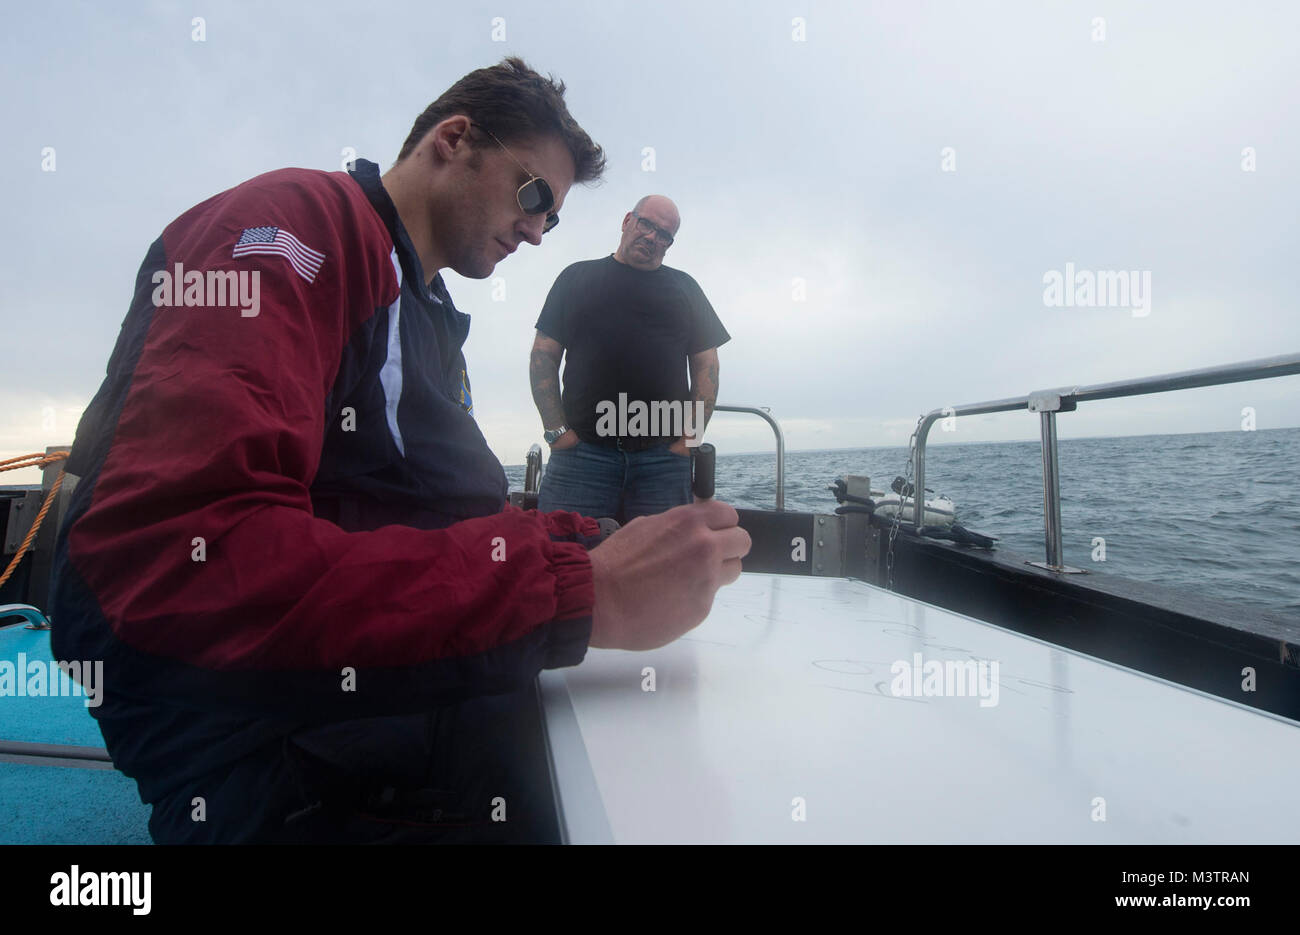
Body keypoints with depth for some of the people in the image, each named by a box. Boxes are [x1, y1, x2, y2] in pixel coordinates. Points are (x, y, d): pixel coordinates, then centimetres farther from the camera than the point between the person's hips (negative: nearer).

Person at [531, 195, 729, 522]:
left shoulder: (684, 287, 19)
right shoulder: (577, 277, 16)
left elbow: (706, 364, 13)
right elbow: (543, 355, 10)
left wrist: (691, 435, 0)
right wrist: (557, 430, -3)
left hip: (664, 456, 1)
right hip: (581, 451, -1)